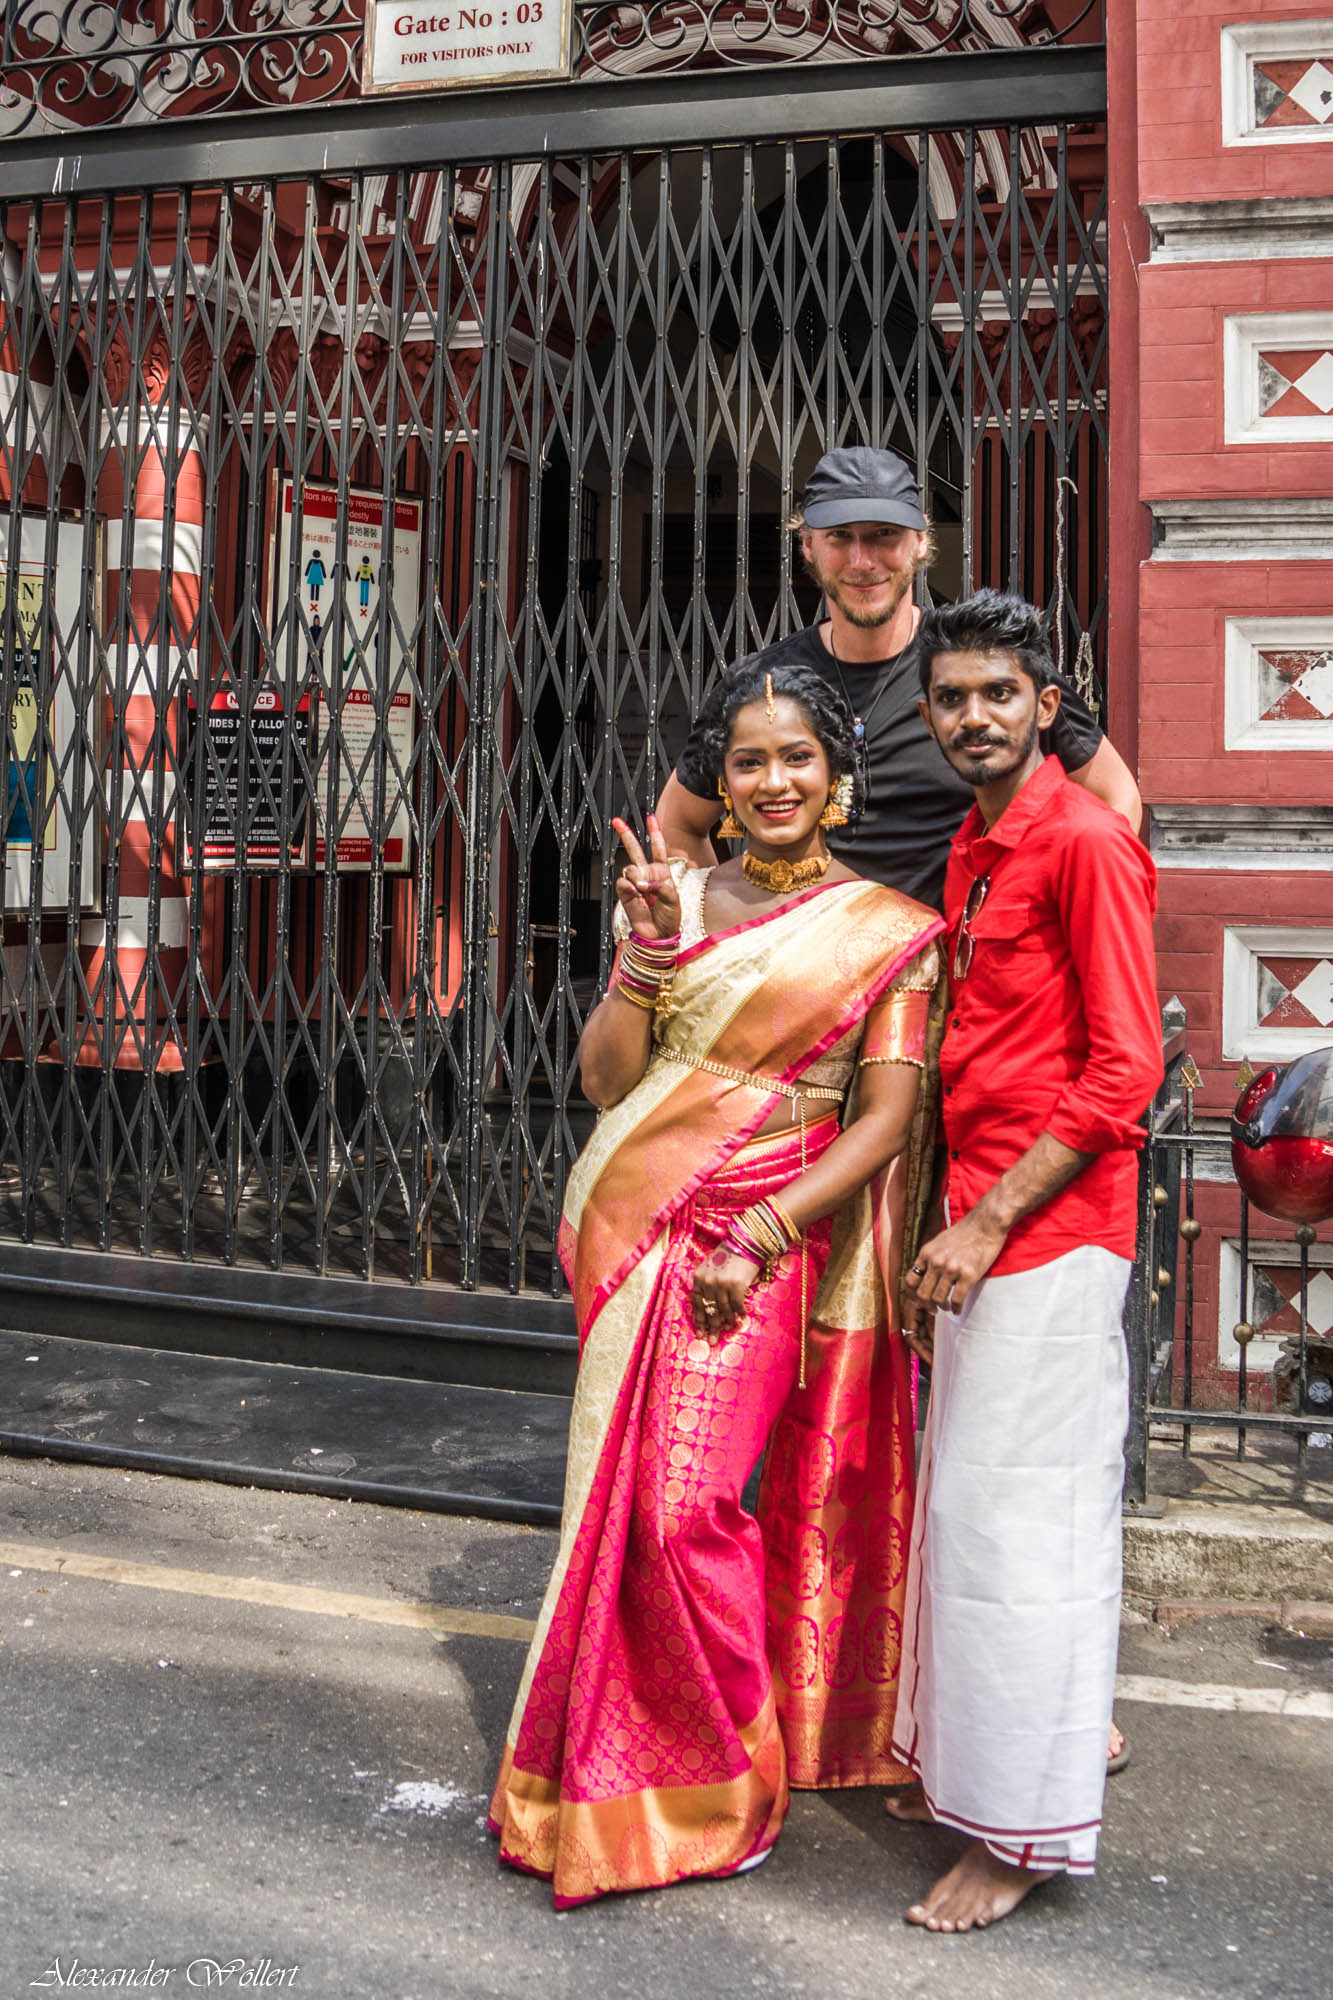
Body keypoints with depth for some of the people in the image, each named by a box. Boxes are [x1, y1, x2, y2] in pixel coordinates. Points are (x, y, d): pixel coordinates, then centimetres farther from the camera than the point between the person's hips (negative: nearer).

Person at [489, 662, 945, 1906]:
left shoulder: (886, 929, 0)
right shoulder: (678, 896, 9)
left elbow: (888, 1116, -6)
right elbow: (606, 1077, 4)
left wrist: (765, 1234, -15)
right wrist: (650, 945, -10)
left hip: (770, 1236, -4)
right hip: (637, 1223, 4)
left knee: (686, 1504, -10)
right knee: (623, 1496, 8)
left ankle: (725, 1787, 11)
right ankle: (613, 1762, 27)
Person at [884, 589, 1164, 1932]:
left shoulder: (1083, 841, -13)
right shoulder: (971, 850, 15)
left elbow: (1123, 1068, -17)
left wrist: (989, 1221, -18)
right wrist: (944, 1226, 15)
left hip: (1050, 1235, -9)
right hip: (980, 1222, 9)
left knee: (1019, 1518, -2)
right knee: (970, 1503, 17)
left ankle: (1026, 1833, 12)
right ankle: (972, 1760, 34)